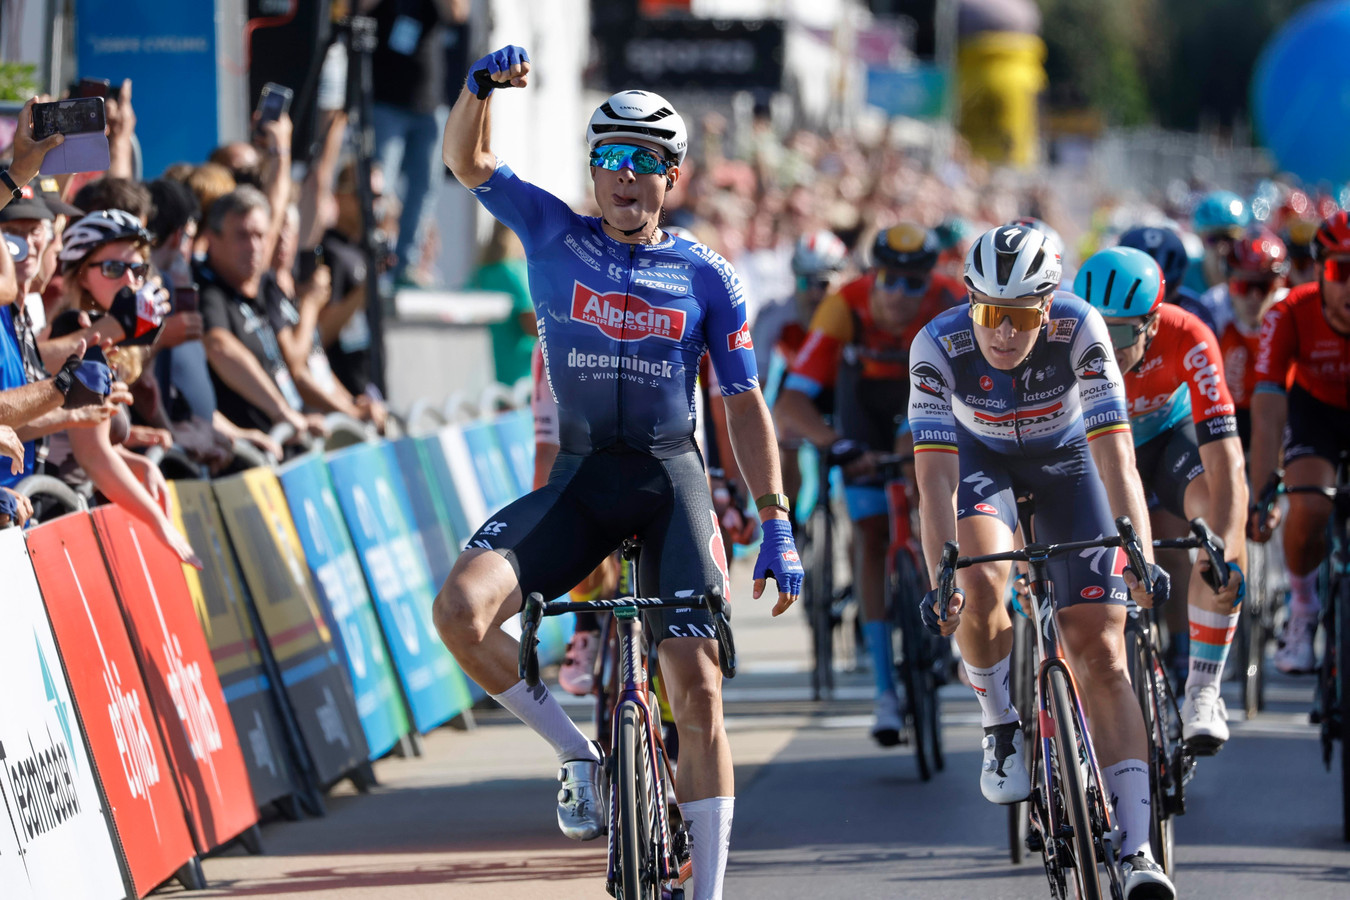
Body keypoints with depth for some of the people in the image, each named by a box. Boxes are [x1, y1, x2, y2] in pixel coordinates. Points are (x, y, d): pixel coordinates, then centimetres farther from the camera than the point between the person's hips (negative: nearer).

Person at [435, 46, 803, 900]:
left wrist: (777, 525, -4)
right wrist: (481, 86, -25)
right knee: (460, 609, -23)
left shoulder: (706, 276, 2)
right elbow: (466, 159, -3)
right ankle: (580, 757, -1)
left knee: (697, 688, -11)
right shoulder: (556, 235, 4)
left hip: (671, 482, -1)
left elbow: (745, 403, 4)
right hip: (579, 477, 1)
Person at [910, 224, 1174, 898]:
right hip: (981, 458, 0)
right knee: (982, 587, -31)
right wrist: (942, 581, -46)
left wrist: (1142, 560, -47)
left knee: (1100, 650, -11)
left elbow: (1115, 457, -37)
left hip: (1064, 459, 0)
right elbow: (936, 479, -35)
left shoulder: (1078, 330, -33)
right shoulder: (939, 345, -32)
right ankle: (1002, 728, -1)